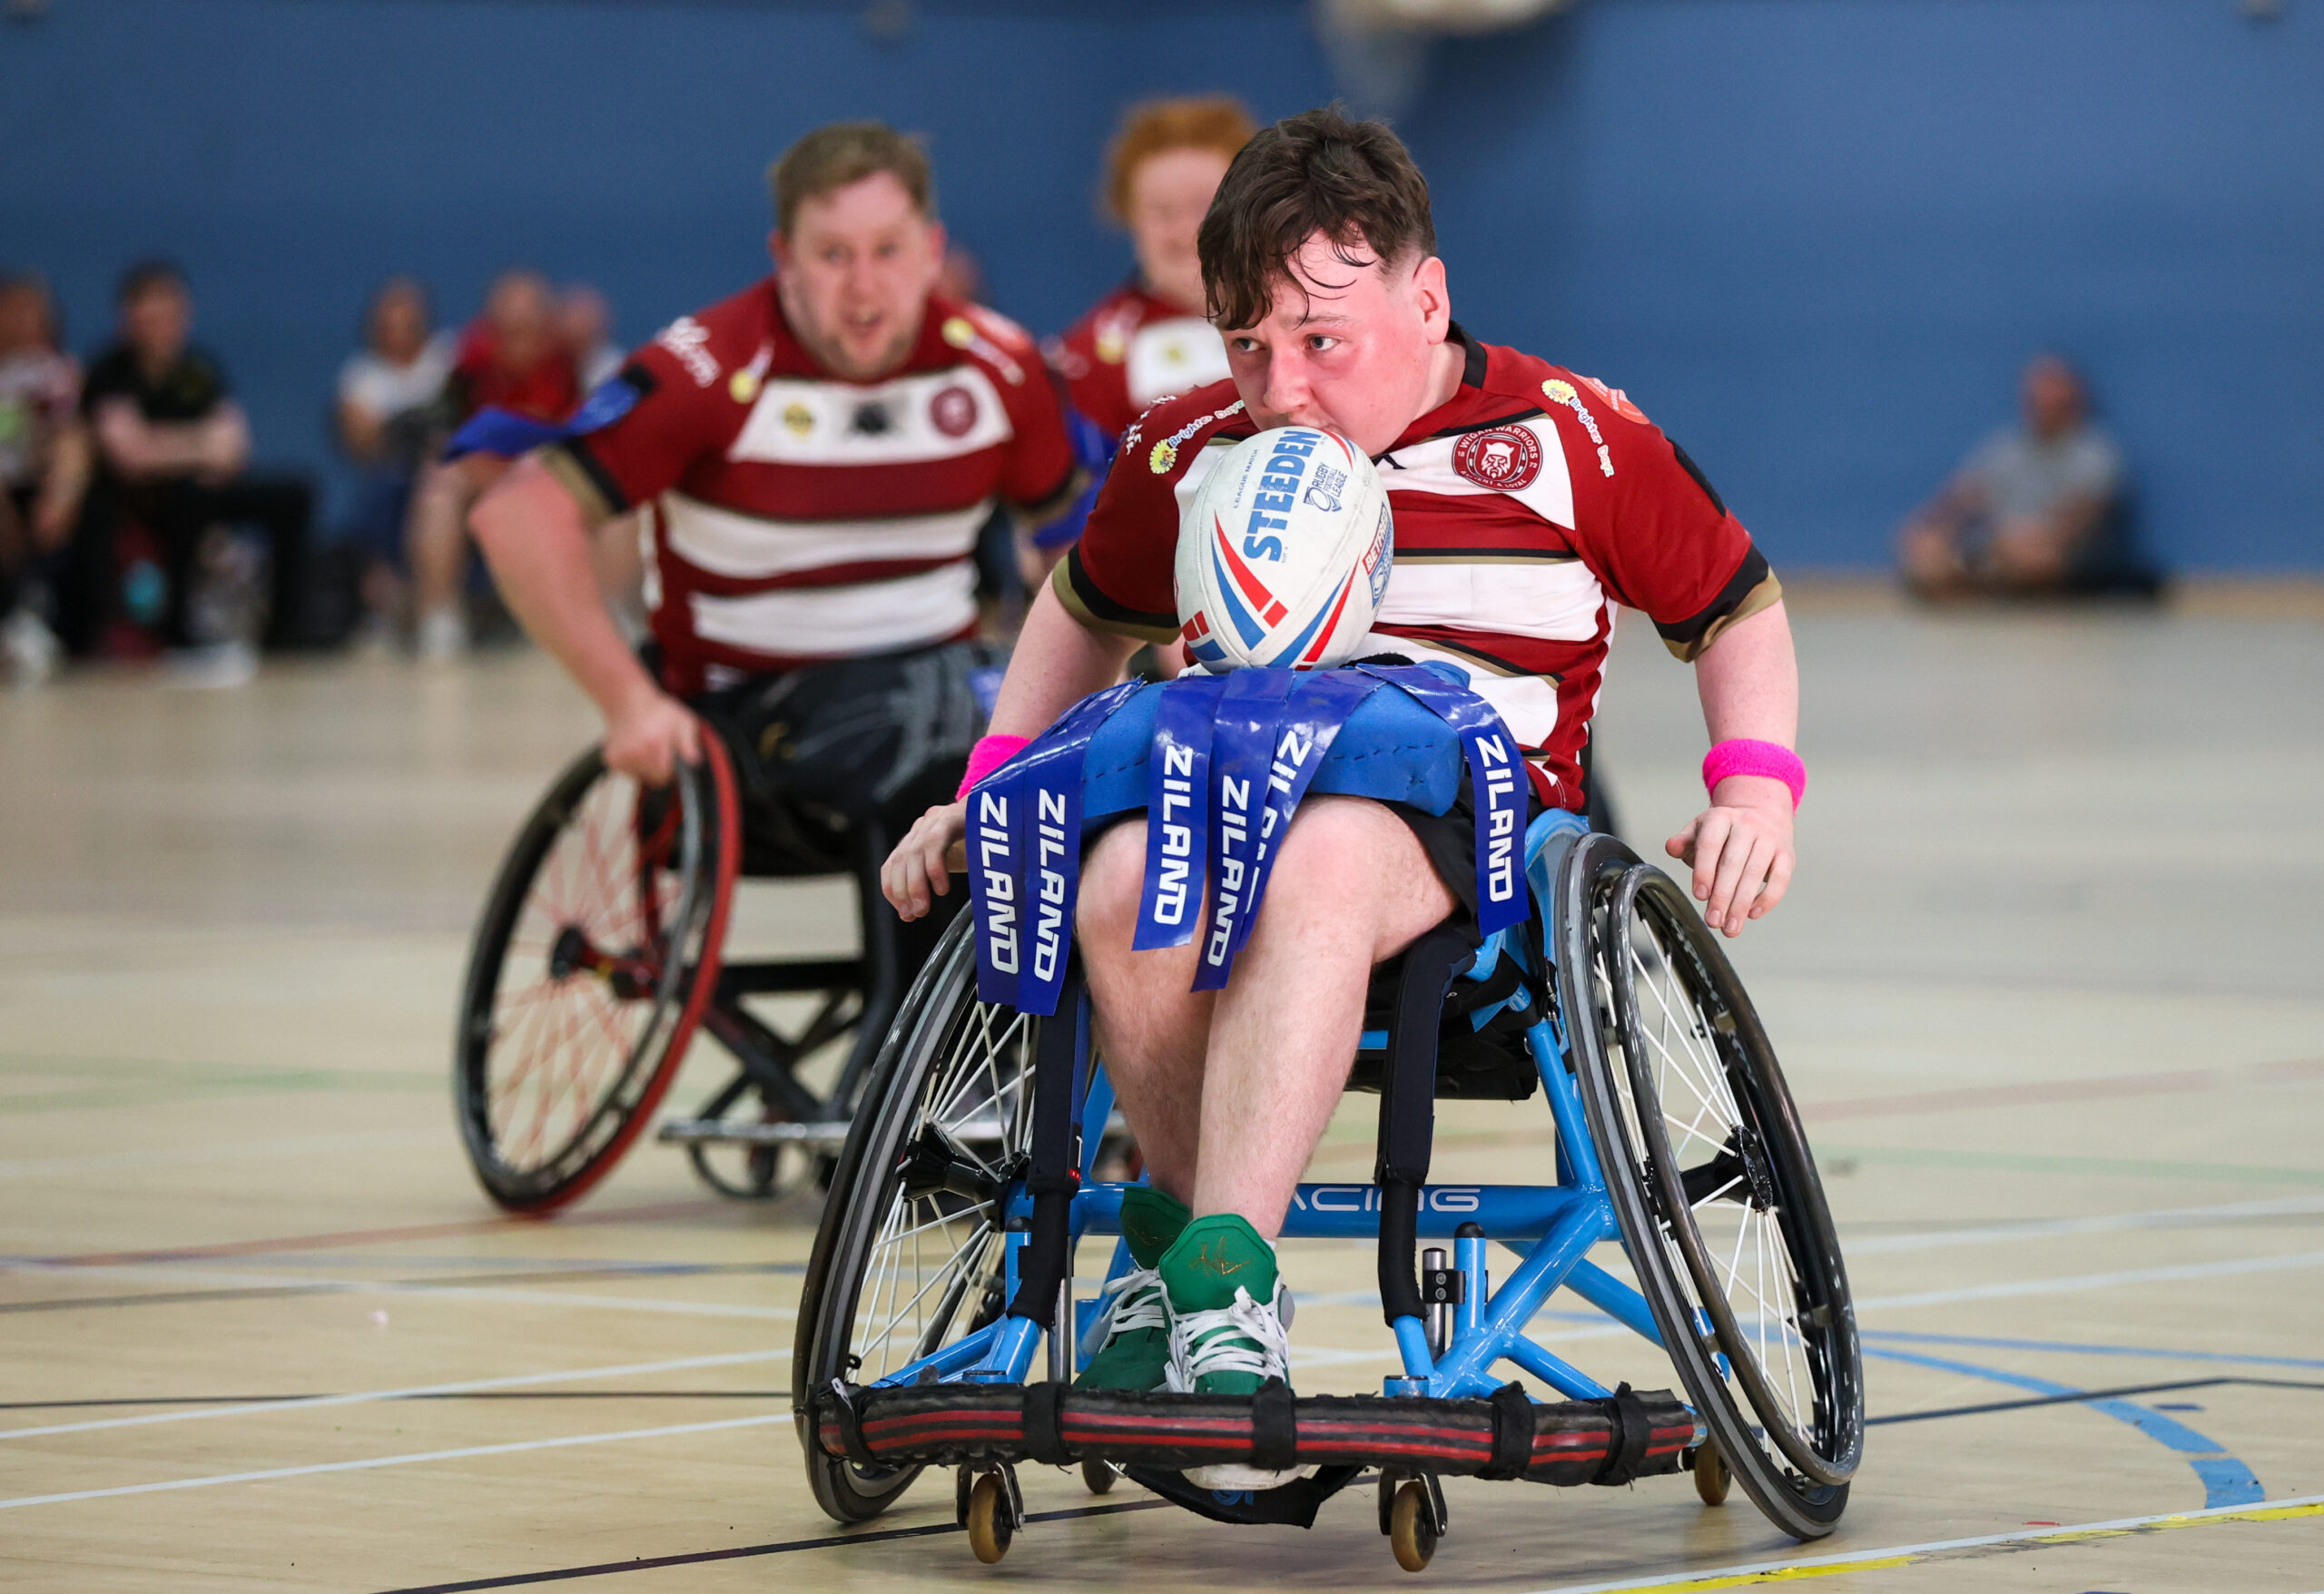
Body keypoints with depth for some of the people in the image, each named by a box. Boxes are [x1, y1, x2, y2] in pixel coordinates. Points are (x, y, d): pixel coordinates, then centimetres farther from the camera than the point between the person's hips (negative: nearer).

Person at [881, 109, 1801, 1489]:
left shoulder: (1572, 437, 7)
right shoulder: (1192, 454, 15)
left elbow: (1739, 611, 17)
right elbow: (1086, 616, 33)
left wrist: (1757, 782, -1)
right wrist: (989, 790, 19)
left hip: (1474, 816, -3)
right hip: (1230, 785, 3)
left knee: (1320, 863, -43)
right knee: (1127, 883, -37)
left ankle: (1222, 1274, -47)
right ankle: (1187, 1213, -15)